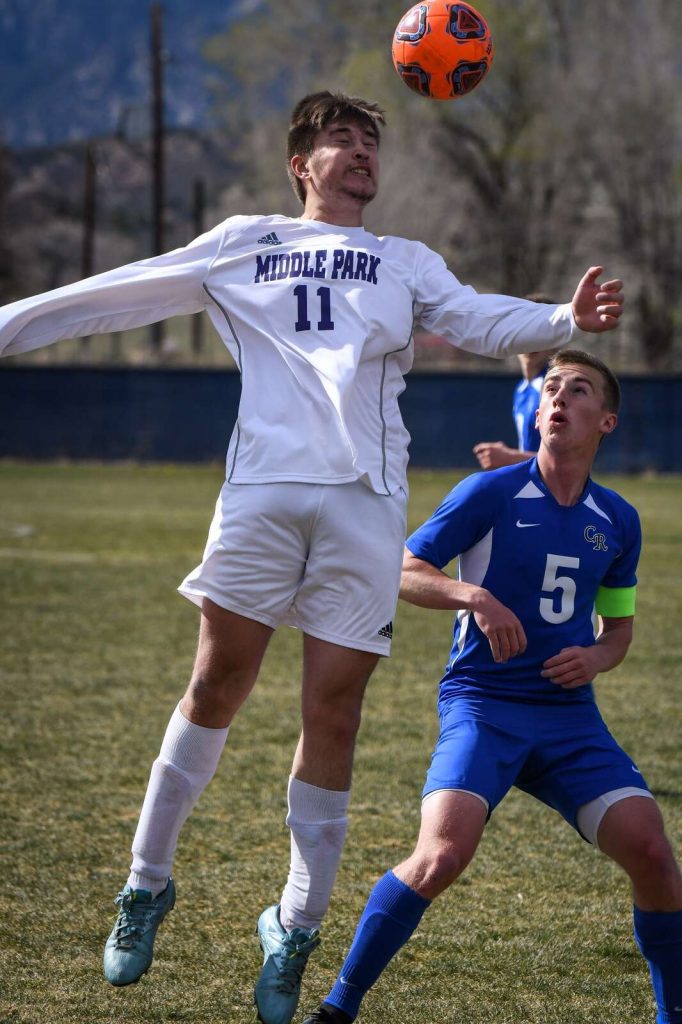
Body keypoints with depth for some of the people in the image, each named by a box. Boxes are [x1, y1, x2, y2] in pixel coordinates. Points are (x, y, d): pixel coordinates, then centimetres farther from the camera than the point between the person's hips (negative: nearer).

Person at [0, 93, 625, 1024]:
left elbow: (482, 321, 6)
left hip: (364, 499, 1)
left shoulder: (407, 264, 22)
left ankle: (296, 929, 7)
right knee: (217, 686, -2)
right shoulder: (244, 245, 19)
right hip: (264, 484, -1)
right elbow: (119, 295, 19)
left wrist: (566, 320, -14)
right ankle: (147, 884, 13)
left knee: (333, 714, -2)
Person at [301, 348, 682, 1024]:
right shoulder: (490, 493, -3)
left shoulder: (617, 521, 10)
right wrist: (475, 597, -19)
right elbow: (402, 571, -2)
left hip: (568, 712, 4)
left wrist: (598, 658, -1)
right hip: (482, 704, -4)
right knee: (444, 852, -25)